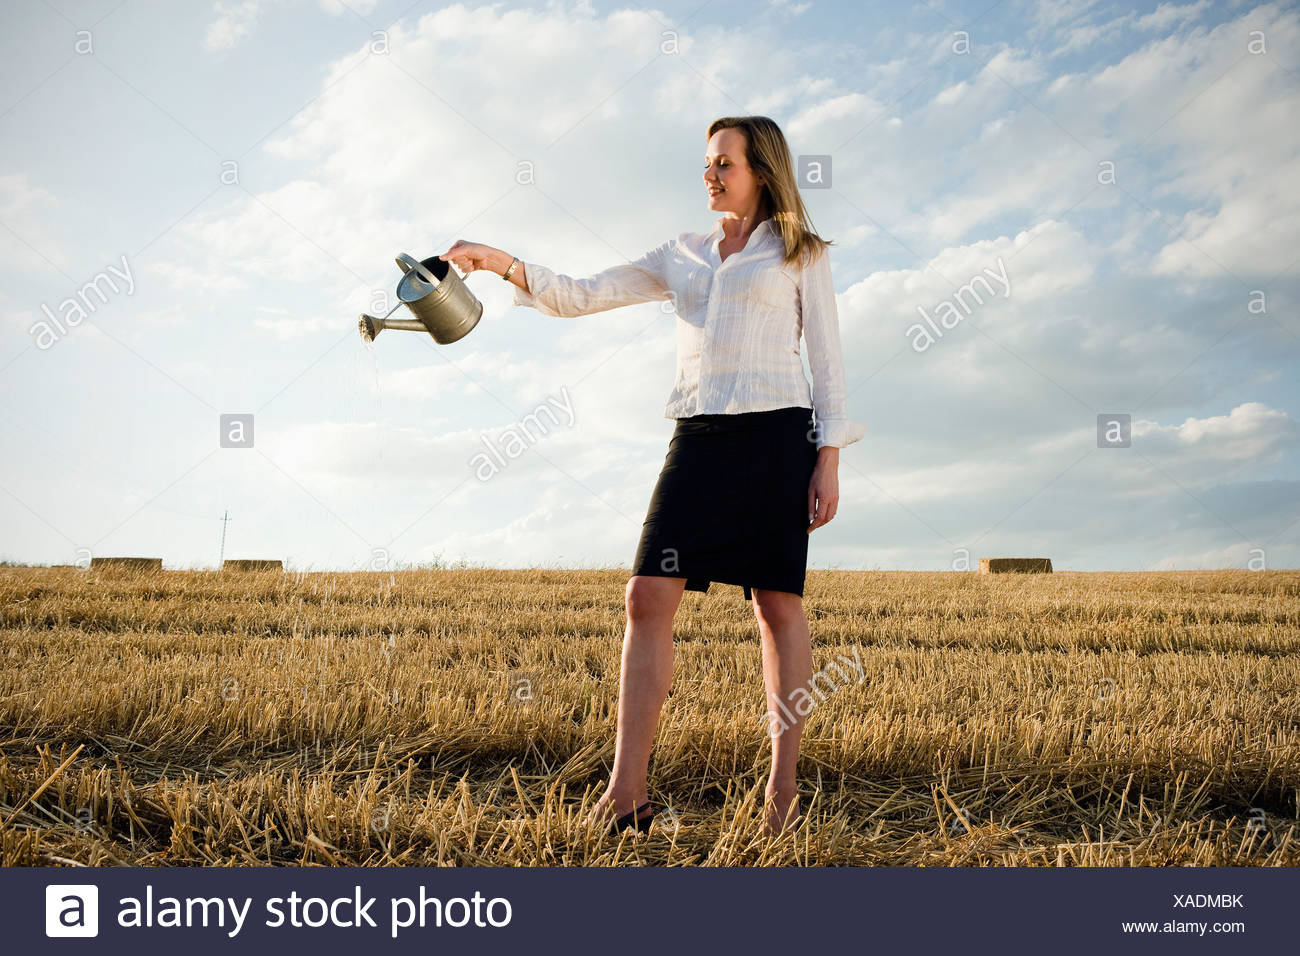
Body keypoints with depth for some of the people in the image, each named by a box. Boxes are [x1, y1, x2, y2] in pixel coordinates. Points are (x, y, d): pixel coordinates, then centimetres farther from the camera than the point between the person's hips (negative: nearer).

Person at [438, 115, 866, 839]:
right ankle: (628, 791, -6)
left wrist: (830, 459, -5)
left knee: (779, 604, -2)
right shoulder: (682, 256, 19)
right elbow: (581, 296, 14)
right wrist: (505, 264, 0)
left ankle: (784, 787, 6)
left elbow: (827, 360, 4)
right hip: (697, 438, 4)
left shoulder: (799, 252, 8)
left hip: (774, 433, -4)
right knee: (649, 598, -8)